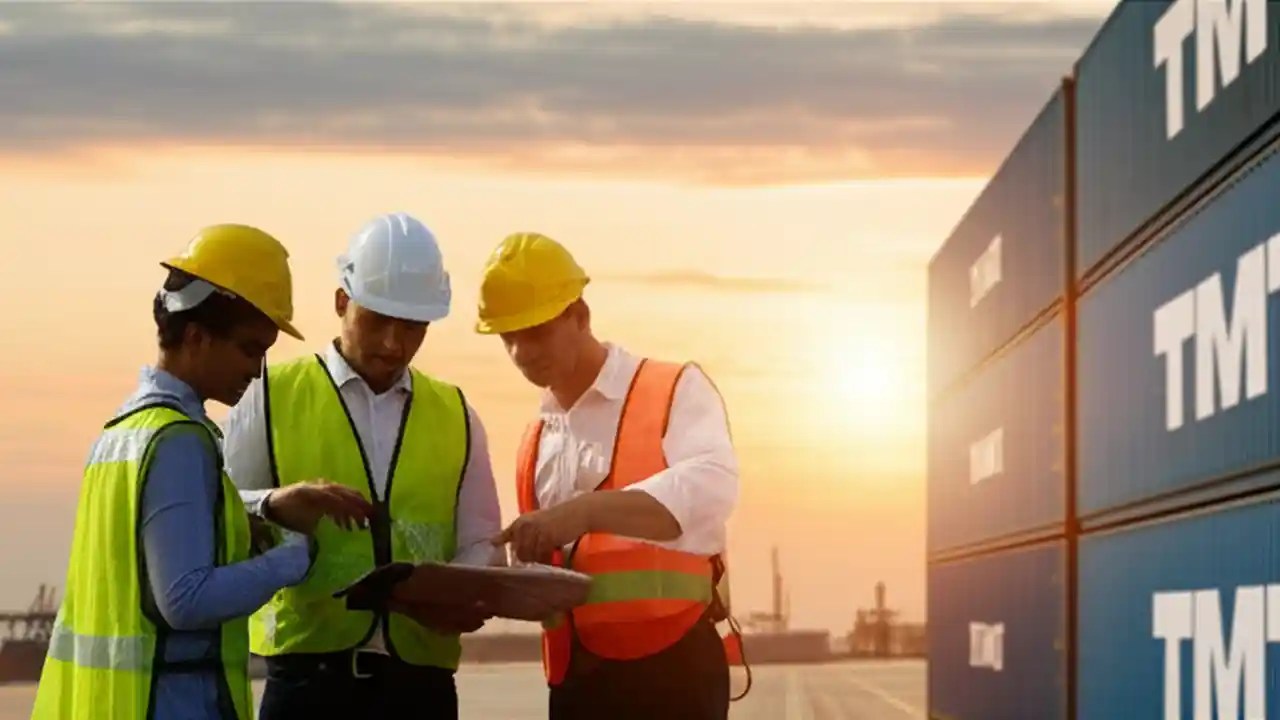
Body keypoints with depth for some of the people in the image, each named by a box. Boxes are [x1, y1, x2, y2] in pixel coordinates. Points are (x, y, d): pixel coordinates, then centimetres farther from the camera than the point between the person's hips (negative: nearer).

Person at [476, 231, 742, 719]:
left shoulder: (676, 392, -3)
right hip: (577, 677, 7)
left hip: (668, 666, -7)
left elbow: (711, 487, -22)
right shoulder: (537, 440, 18)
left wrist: (586, 510, -34)